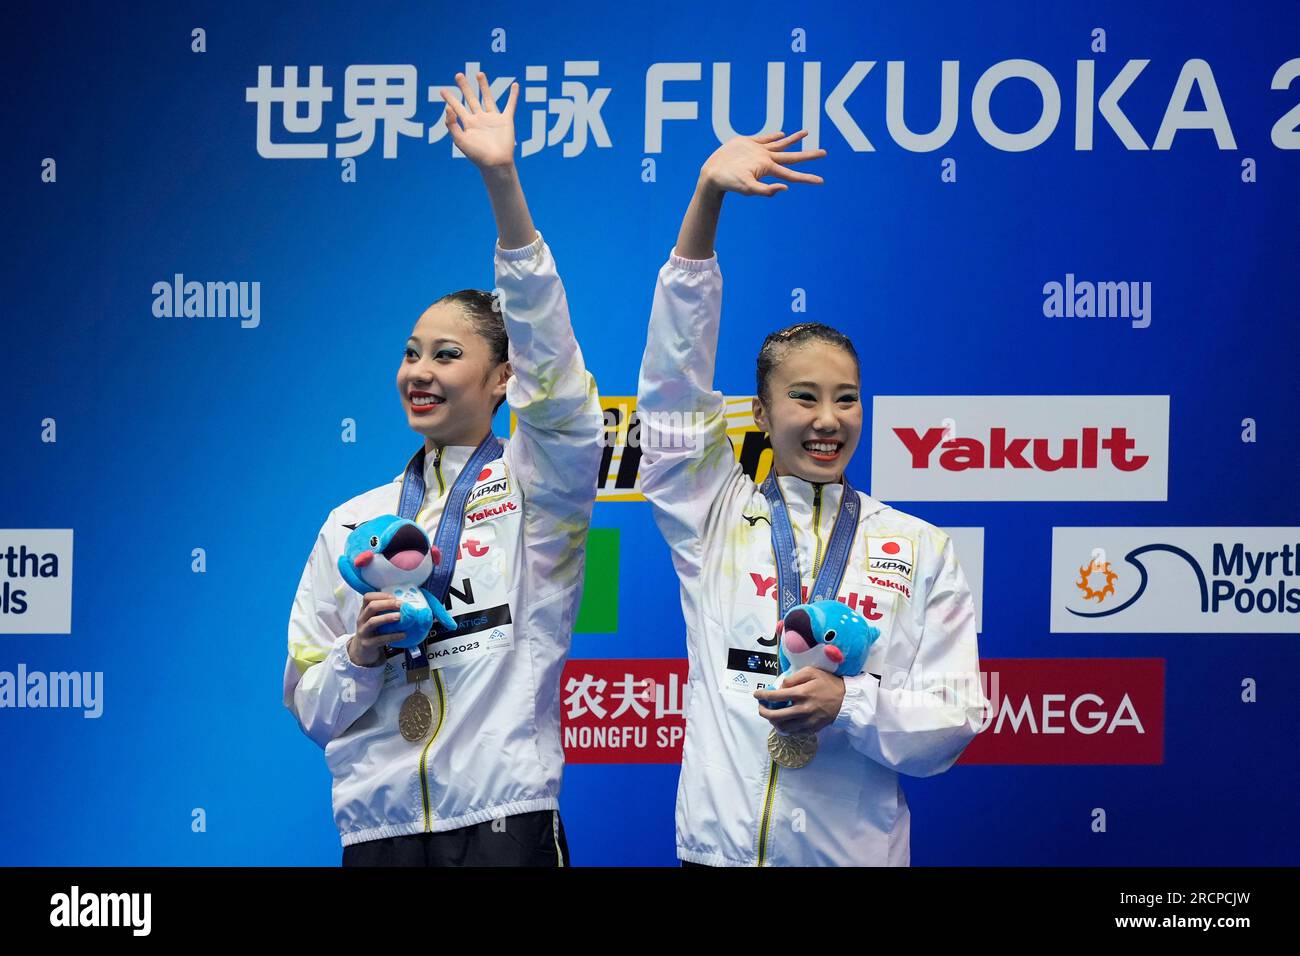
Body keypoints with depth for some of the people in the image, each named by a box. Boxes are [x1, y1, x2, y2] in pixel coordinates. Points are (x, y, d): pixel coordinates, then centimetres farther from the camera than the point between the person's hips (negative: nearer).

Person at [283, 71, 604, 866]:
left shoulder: (537, 490, 3)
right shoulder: (352, 525, 11)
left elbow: (553, 369, -14)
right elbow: (310, 707, 12)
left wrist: (503, 183, -23)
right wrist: (361, 657, -11)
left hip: (505, 817, -3)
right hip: (378, 823, 3)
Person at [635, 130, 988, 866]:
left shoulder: (922, 550, 3)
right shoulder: (715, 518, 4)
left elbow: (954, 723, 1)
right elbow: (672, 380, -5)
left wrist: (848, 705, -18)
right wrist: (707, 200, -14)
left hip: (858, 849, 0)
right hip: (721, 843, 0)